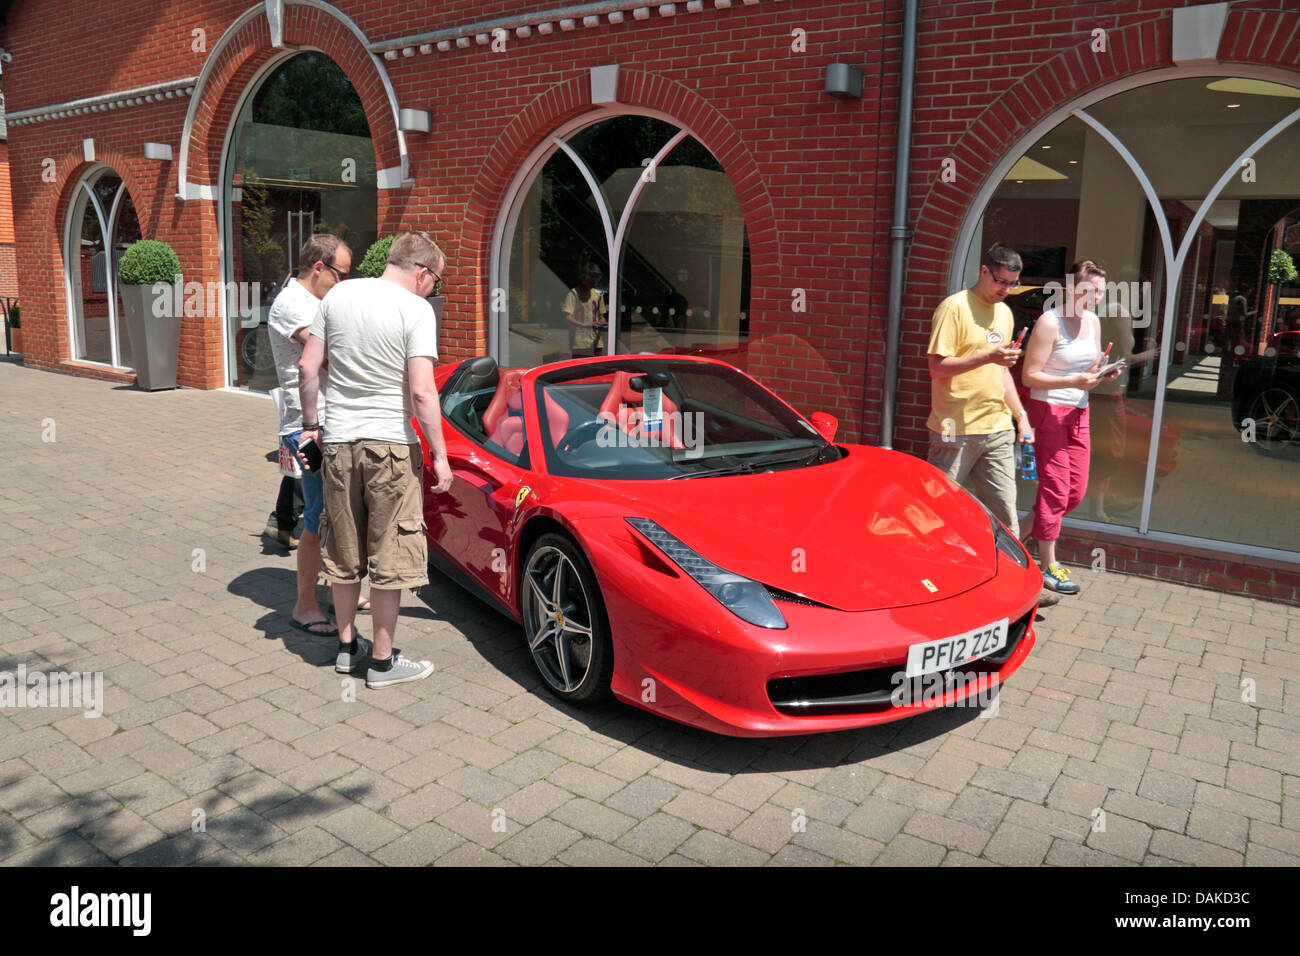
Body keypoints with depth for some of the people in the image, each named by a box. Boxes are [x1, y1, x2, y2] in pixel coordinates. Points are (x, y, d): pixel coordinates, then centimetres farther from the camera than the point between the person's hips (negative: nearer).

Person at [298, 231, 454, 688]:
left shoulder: (337, 295, 7)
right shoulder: (416, 309, -10)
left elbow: (307, 367, 8)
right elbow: (421, 392, -16)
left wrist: (310, 422, 19)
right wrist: (440, 454, -9)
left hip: (338, 442, 5)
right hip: (391, 444, -5)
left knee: (344, 552, 16)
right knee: (389, 557, 5)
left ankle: (347, 646, 30)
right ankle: (382, 661, 14)